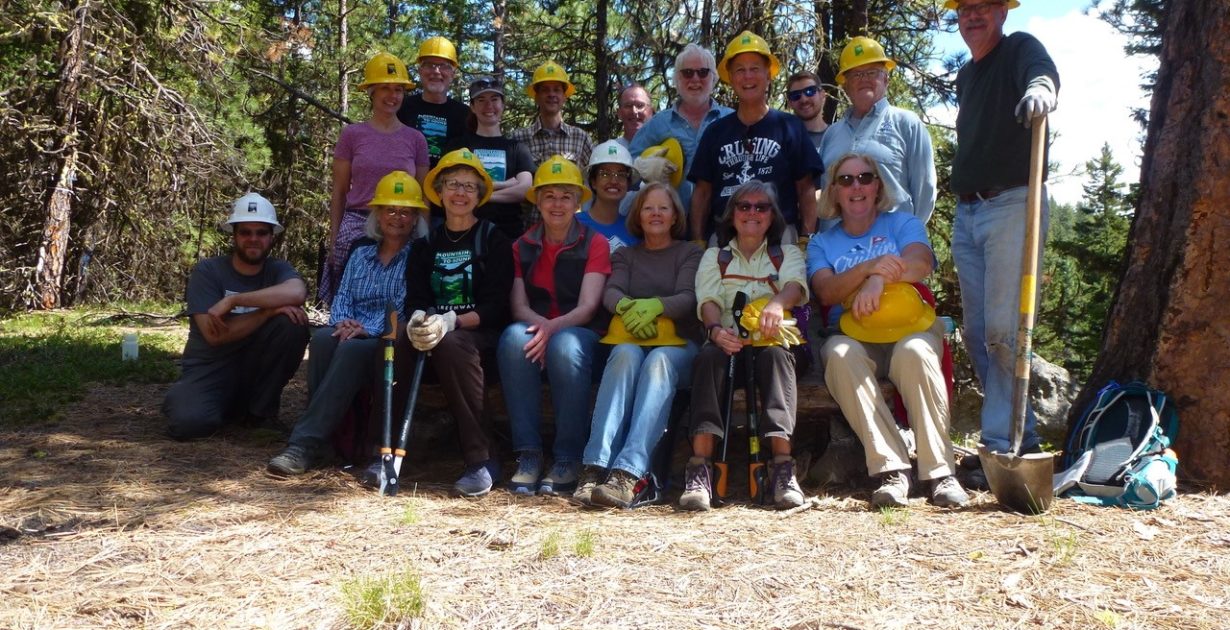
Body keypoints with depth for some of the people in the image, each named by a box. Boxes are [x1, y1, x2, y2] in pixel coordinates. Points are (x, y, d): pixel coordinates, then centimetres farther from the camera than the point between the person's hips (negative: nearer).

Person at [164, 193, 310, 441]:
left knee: (293, 323, -24)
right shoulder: (207, 271, -6)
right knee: (190, 422, -33)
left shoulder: (278, 270, 0)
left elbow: (296, 292, -28)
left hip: (254, 369, 2)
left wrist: (233, 300, -28)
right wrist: (270, 310, -24)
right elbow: (215, 334, -18)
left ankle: (260, 409, -5)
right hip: (210, 369, -2)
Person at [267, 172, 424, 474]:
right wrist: (343, 322, -10)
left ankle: (306, 442, -37)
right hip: (352, 333, 5)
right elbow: (342, 297, 13)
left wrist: (367, 329, -20)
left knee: (352, 349, -35)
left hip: (390, 344, -4)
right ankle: (326, 431, -27)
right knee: (323, 338, -29)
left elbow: (408, 310, -9)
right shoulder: (361, 254, 22)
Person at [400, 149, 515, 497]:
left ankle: (482, 459, -30)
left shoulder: (494, 240, 2)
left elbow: (495, 306, -8)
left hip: (483, 336, -3)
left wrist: (450, 322, -26)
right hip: (433, 337, 3)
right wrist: (417, 321, -20)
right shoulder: (426, 245, 15)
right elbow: (414, 299, 5)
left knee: (452, 345, -37)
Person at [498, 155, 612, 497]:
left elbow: (587, 307, -9)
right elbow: (518, 306, 1)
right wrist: (540, 326, -22)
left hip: (580, 333, -2)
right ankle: (528, 454, -31)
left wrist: (553, 327, -29)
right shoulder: (523, 247, 12)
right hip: (535, 328, 2)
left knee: (566, 344, -37)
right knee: (514, 336, -33)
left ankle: (568, 458, -26)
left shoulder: (595, 244, 3)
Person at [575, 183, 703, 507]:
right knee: (625, 355, -35)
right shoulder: (625, 254, 22)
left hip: (677, 344, -1)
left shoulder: (690, 252, 17)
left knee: (660, 360, -37)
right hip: (630, 339, 1)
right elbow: (610, 292, 2)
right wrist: (628, 306, -23)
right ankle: (595, 467, -47)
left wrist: (655, 305, -24)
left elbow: (688, 298, -2)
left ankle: (628, 474, -52)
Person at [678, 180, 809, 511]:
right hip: (727, 340, 0)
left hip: (773, 339, 0)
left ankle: (783, 466, -45)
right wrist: (716, 330, -22)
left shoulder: (787, 253, 21)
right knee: (709, 355, -34)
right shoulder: (714, 256, 23)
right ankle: (699, 468, -45)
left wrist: (777, 303, -30)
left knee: (775, 356, -36)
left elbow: (795, 285, -4)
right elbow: (708, 301, 3)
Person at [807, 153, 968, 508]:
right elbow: (826, 292, -3)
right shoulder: (821, 243, 18)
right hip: (855, 339, 0)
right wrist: (869, 267, -23)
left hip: (911, 330, 0)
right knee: (839, 354, -34)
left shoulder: (903, 223, 16)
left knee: (915, 352, -35)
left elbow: (921, 264, -8)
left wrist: (878, 279, -29)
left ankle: (940, 472, -31)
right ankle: (892, 471, -37)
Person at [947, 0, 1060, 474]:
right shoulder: (965, 76, 21)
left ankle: (1002, 442, -4)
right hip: (967, 213, 8)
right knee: (975, 333, 8)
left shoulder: (1020, 49, -1)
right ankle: (1021, 435, 17)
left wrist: (1040, 89, -48)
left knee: (1002, 330, -12)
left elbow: (1044, 74, -25)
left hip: (1012, 205, -8)